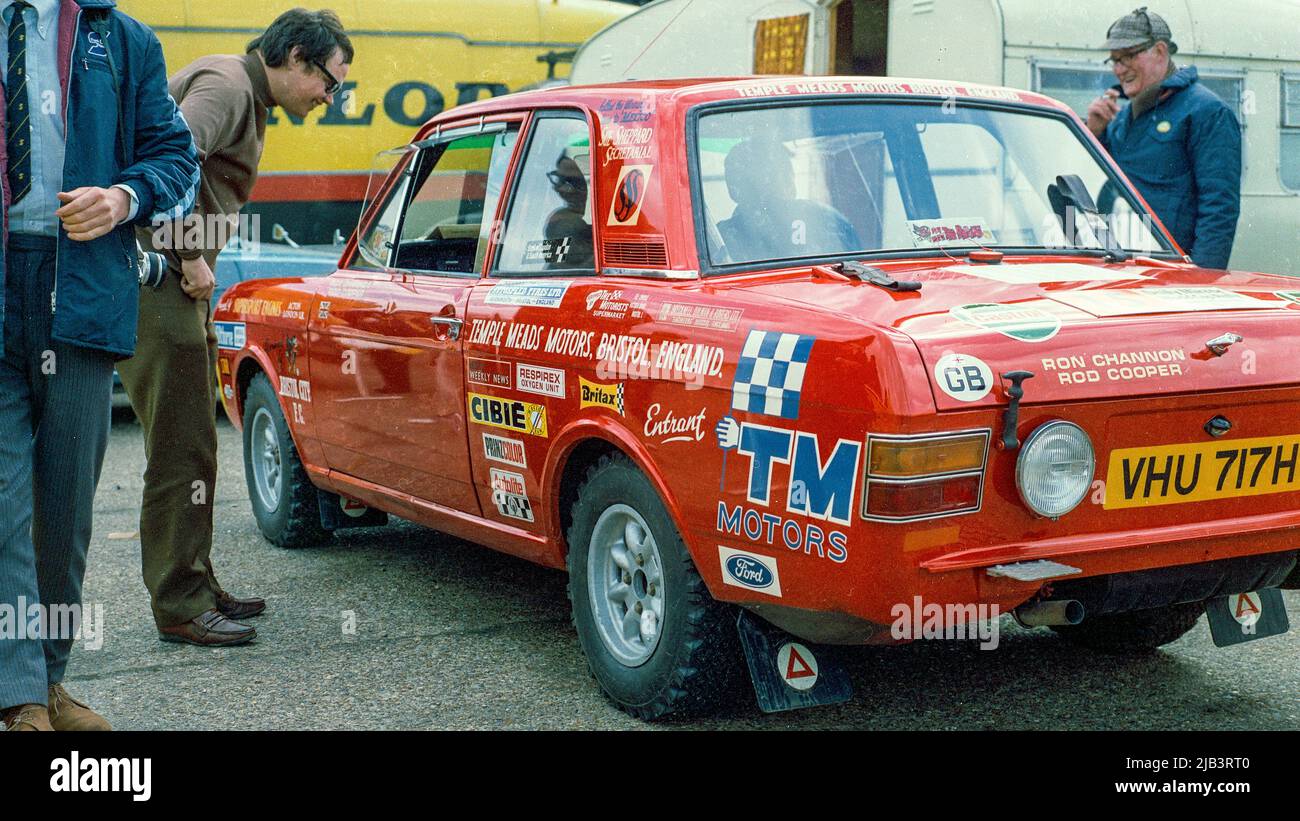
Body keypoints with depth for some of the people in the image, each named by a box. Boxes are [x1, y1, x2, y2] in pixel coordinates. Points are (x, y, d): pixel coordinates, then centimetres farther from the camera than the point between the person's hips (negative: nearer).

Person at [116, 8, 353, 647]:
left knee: (190, 450, 16)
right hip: (154, 282, -11)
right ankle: (180, 608, -1)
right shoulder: (225, 85, -13)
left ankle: (195, 587, 26)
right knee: (182, 452, -7)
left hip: (176, 288, 11)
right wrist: (190, 257, -23)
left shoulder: (248, 100, 20)